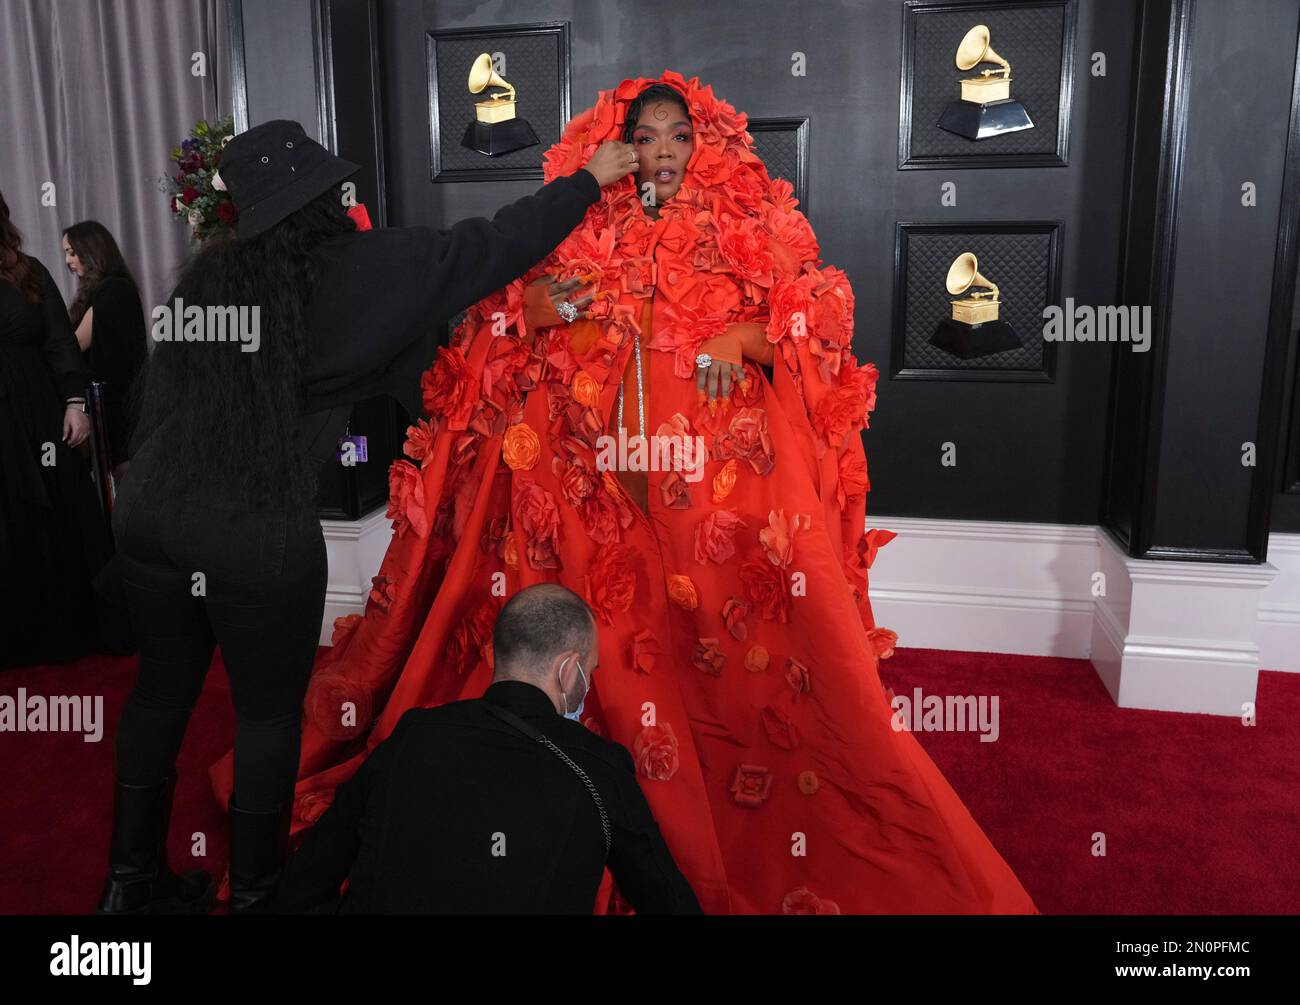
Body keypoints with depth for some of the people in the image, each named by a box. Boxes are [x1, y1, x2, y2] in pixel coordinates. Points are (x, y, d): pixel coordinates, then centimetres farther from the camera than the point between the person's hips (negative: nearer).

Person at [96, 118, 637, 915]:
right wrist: (592, 178, 12)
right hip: (260, 529, -5)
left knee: (164, 686, 21)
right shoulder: (359, 270, -6)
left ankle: (133, 878, 37)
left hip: (151, 510, 6)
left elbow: (172, 388, 12)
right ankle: (256, 889, 29)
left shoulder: (206, 272, 7)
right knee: (269, 708, 13)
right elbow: (493, 246, 1)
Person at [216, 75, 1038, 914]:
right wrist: (529, 311, -7)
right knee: (616, 648, 3)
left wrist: (745, 336, -14)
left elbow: (810, 335, 5)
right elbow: (506, 340, 14)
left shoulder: (749, 230, 8)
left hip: (725, 477, -1)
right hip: (601, 483, 1)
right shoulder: (581, 234, 11)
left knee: (737, 648, -3)